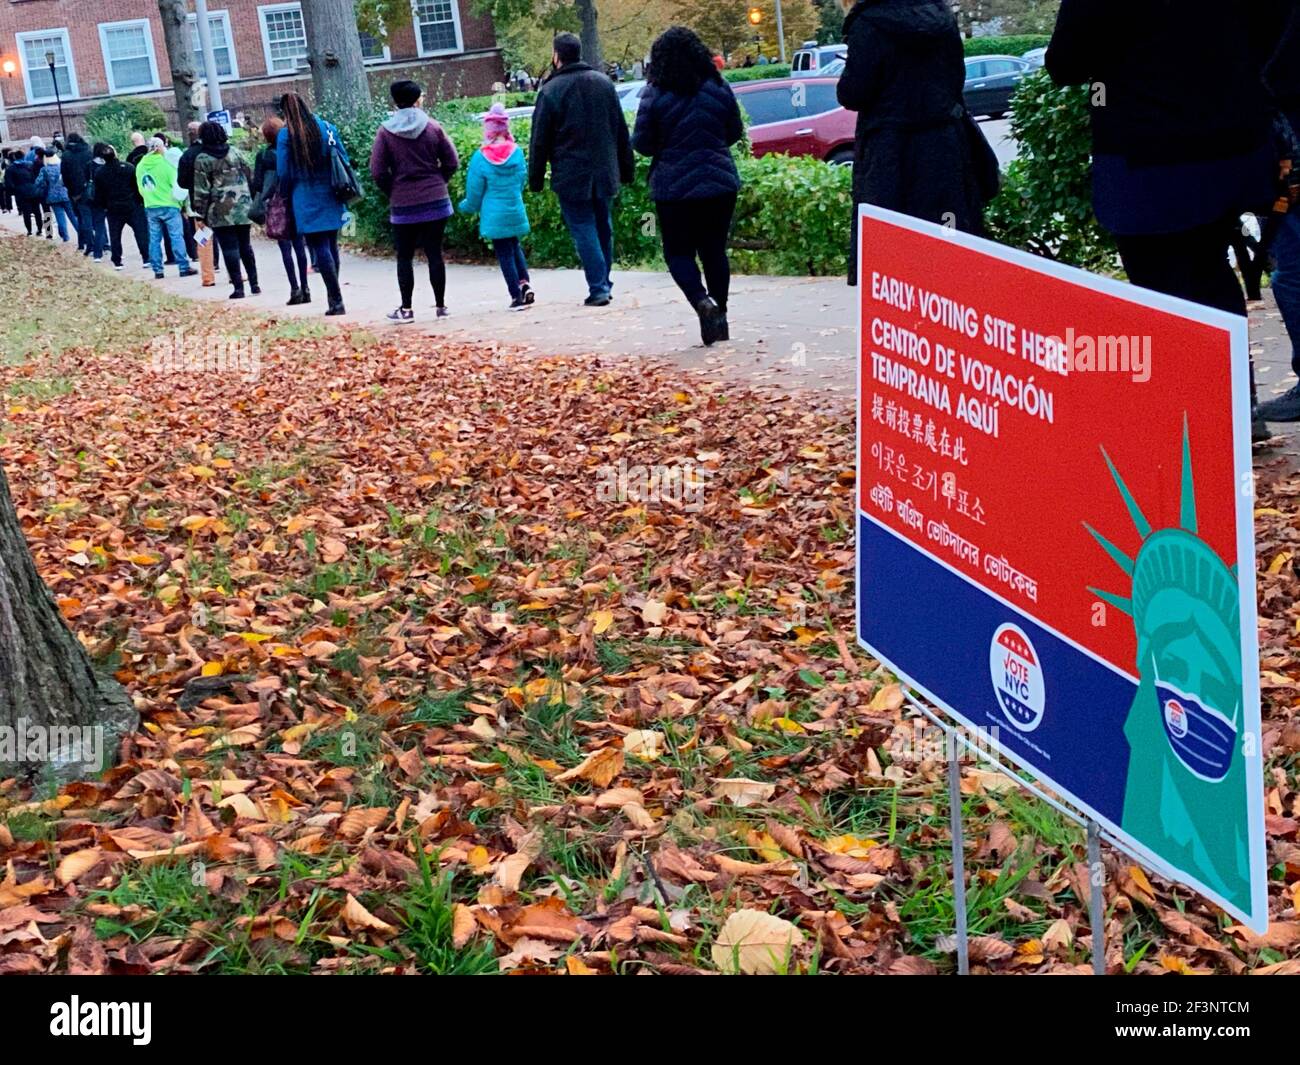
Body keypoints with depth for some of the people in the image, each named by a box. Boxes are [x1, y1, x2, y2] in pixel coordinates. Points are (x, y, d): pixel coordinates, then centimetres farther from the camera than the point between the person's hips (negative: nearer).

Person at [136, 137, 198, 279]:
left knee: (154, 239, 7)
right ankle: (184, 267, -4)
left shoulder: (140, 166, 6)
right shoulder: (165, 163, -10)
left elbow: (141, 188, 13)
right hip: (168, 205, -5)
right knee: (177, 237, -2)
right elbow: (176, 184, -8)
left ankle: (157, 270, 7)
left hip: (150, 207, 5)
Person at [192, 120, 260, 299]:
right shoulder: (236, 152, 7)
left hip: (220, 210, -4)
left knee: (229, 248, -2)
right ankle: (254, 284, 14)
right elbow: (249, 176, 9)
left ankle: (238, 287, -5)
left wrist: (200, 214, -1)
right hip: (243, 206, 4)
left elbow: (201, 190, -6)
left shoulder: (202, 159, -4)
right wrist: (252, 203, 16)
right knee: (245, 246, 13)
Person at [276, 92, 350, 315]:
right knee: (331, 245, 14)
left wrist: (287, 195, 10)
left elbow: (283, 173, -6)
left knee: (320, 248, -4)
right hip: (330, 197, 4)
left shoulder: (285, 135, -7)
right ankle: (333, 296, 21)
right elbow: (344, 159, 7)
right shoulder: (327, 128, 4)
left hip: (306, 200, -4)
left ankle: (337, 301, -9)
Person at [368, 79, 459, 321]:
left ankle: (406, 309, 7)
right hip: (436, 201, 1)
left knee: (404, 257, 7)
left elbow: (378, 172, -7)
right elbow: (451, 162, 0)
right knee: (435, 254, 6)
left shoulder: (385, 131, -5)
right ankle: (441, 306, 9)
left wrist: (392, 194, 8)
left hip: (403, 205, -1)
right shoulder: (432, 127, -2)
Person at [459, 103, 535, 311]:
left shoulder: (480, 158, -14)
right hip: (516, 212, 3)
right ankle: (525, 283, 7)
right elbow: (522, 180, 7)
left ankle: (517, 296, 5)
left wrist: (468, 207, 15)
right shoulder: (517, 152, -6)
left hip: (494, 216, -3)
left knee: (504, 254, 5)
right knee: (515, 248, 23)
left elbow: (475, 191, -6)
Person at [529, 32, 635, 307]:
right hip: (605, 173, 5)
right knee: (603, 227, 15)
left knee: (584, 231, -1)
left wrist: (535, 179, 1)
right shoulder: (604, 83, 6)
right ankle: (605, 285, 20)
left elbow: (539, 140, -7)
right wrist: (627, 169, 17)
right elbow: (622, 132, 11)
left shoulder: (550, 90, -9)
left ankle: (598, 288, -7)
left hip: (570, 176, -5)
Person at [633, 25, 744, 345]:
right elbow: (735, 132, 10)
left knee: (678, 252, 8)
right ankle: (719, 316, 15)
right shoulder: (719, 89, 0)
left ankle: (702, 302, -17)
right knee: (714, 250, 14)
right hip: (720, 183, 3)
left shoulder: (655, 96, -11)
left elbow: (642, 143, -7)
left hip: (674, 188, -3)